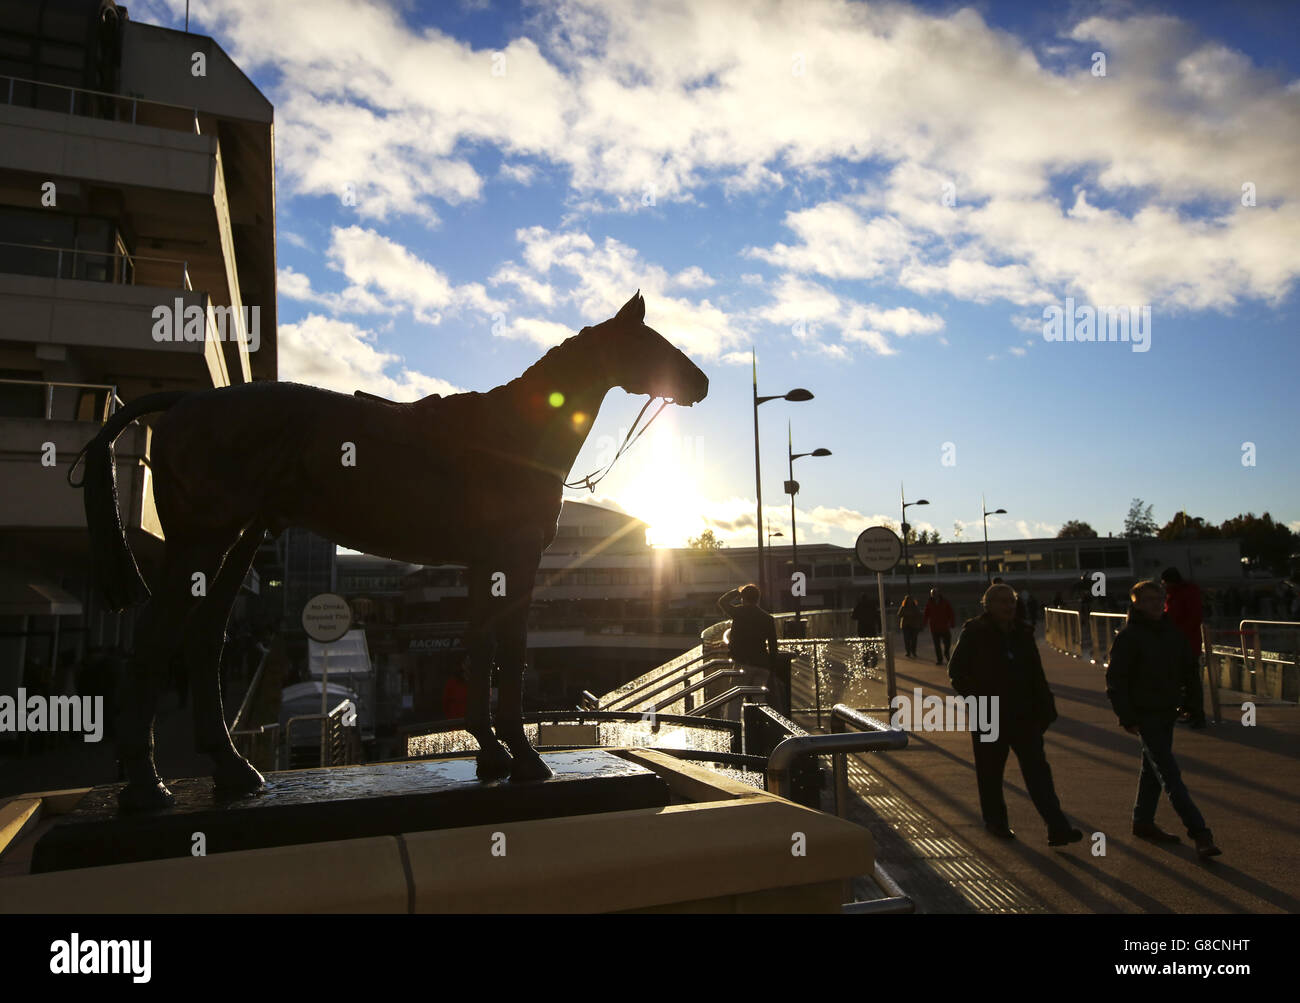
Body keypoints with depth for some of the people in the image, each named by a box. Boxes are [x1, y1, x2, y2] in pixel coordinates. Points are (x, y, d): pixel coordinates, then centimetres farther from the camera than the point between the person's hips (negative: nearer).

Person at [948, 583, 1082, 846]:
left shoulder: (1023, 633, 8)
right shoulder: (974, 634, -6)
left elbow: (1037, 675, 14)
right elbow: (956, 671, -3)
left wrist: (1045, 708, 9)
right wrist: (978, 698, -10)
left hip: (1023, 716, 4)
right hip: (989, 718, -3)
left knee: (1037, 769, -2)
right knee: (991, 773, 9)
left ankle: (1058, 828, -3)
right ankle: (996, 821, 26)